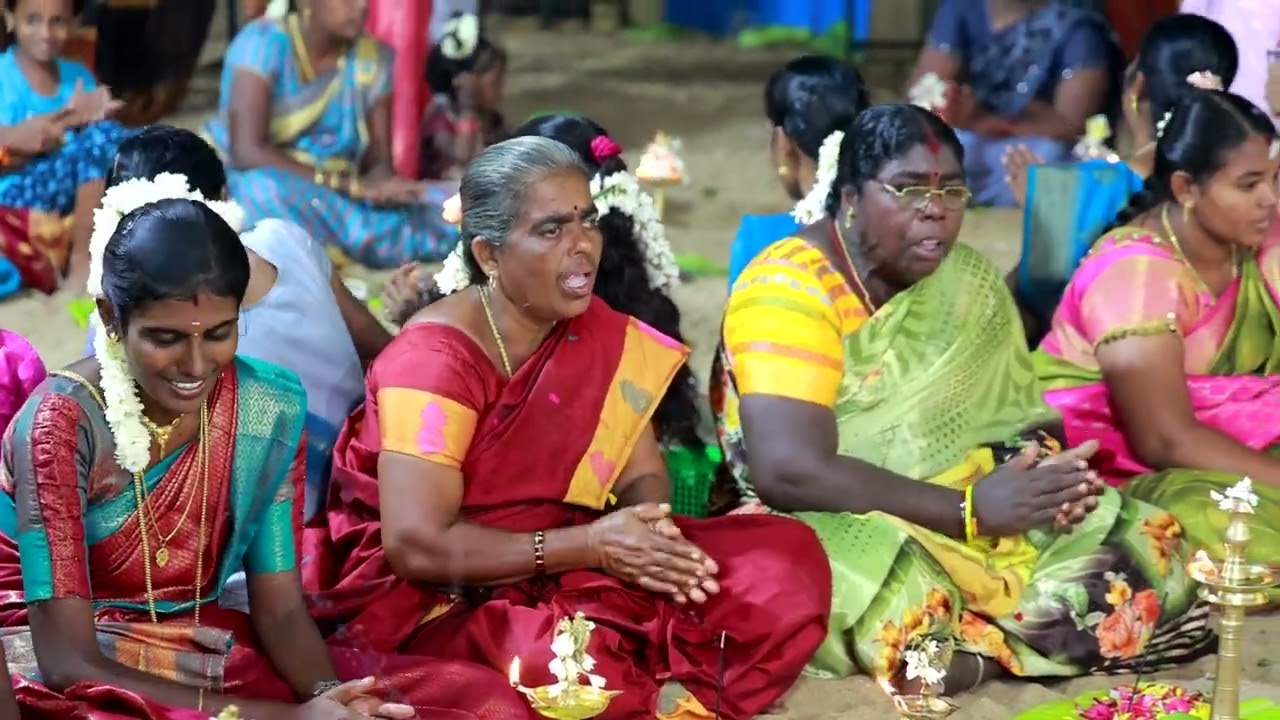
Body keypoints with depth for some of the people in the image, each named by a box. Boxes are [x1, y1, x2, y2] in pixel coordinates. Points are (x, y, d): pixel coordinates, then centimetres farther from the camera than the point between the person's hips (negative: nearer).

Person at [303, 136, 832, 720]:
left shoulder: (602, 335, 4)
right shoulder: (430, 361, -17)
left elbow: (643, 479, 6)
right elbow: (416, 545, -23)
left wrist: (650, 531, -20)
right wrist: (590, 546, -23)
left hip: (561, 577, 7)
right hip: (431, 600, -6)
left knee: (789, 561, -11)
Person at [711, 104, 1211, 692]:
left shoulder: (968, 283, 8)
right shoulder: (788, 289, -13)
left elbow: (1025, 416, 12)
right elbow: (789, 470, -23)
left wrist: (1044, 472, -14)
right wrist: (970, 507, -23)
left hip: (978, 526, 6)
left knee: (1147, 560, -14)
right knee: (906, 602, -39)